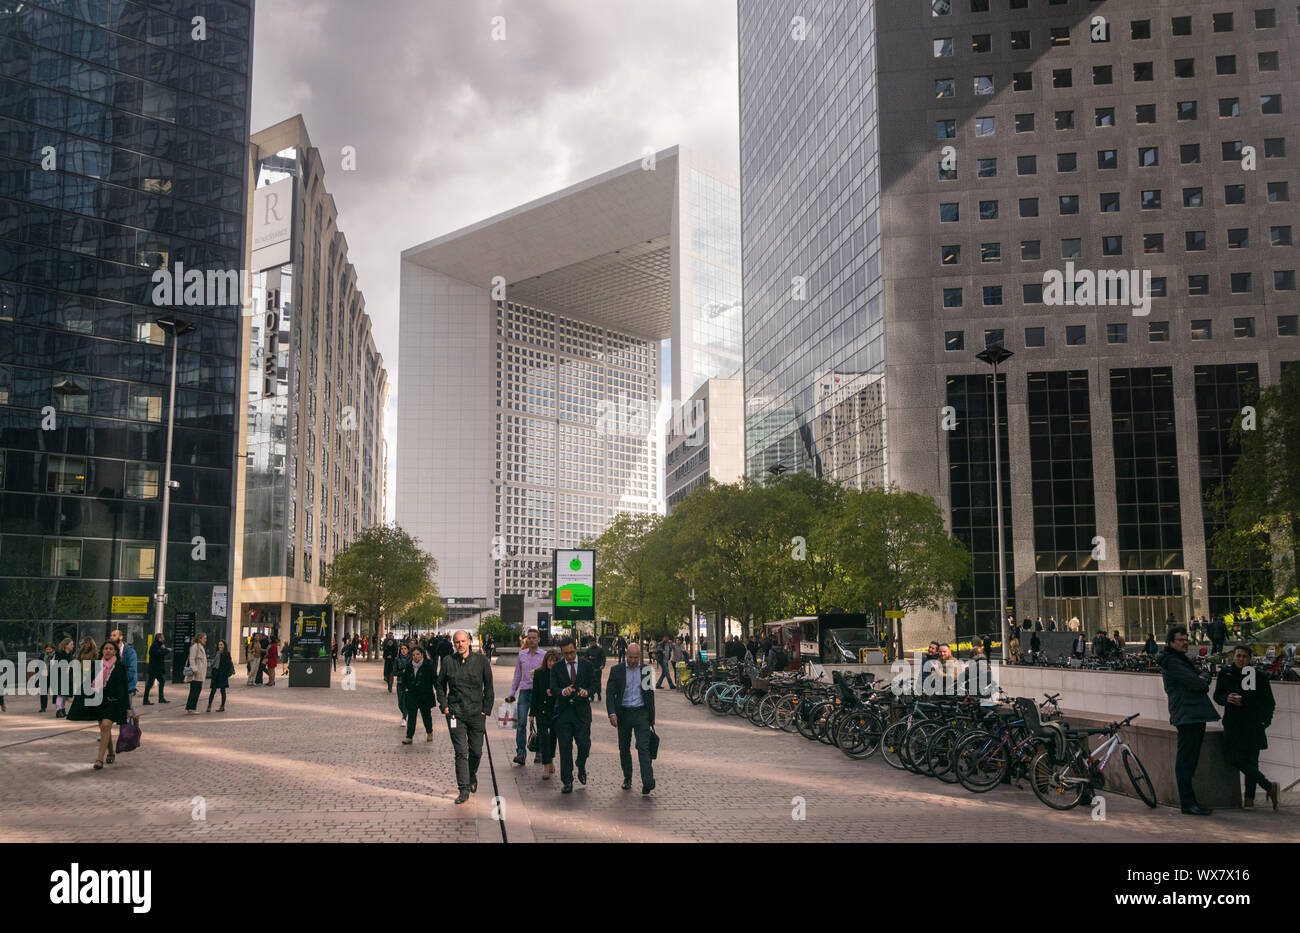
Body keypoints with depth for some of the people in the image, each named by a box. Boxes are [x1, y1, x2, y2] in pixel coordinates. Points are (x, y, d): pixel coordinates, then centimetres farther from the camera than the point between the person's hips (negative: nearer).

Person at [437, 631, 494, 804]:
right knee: (461, 752, -5)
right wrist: (444, 705, 4)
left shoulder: (481, 661, -1)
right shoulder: (447, 661, 1)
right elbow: (440, 685, 14)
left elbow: (488, 686, 6)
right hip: (455, 713, -1)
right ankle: (464, 789, 0)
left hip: (477, 713, 1)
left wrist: (486, 709, 1)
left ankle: (472, 776, 37)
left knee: (476, 751, 7)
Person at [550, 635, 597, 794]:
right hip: (563, 711, 0)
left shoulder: (586, 665, 4)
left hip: (582, 711, 0)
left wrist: (587, 691, -19)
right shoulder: (556, 668, 3)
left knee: (584, 744, -6)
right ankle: (567, 782, 10)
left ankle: (581, 766, 27)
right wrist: (563, 691, -27)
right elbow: (553, 688, -5)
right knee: (565, 748, 1)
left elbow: (594, 684, 4)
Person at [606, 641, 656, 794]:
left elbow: (650, 694, 10)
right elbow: (610, 693, -2)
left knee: (643, 747, -12)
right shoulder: (616, 670, 0)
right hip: (623, 713, 1)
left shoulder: (646, 670, 4)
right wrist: (612, 713, -16)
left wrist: (652, 720, 9)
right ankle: (627, 779, 25)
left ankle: (648, 781, -20)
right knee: (624, 748, 9)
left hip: (641, 712, -1)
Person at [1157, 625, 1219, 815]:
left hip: (1195, 716, 10)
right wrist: (1205, 680, 2)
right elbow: (1196, 683, -18)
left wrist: (1202, 681, -1)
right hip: (1187, 716, -10)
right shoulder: (1171, 662, -11)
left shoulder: (1181, 661, 24)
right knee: (1186, 760, -8)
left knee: (1190, 759, 13)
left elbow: (1198, 683, 20)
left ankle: (1189, 800, 18)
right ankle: (1187, 802, -6)